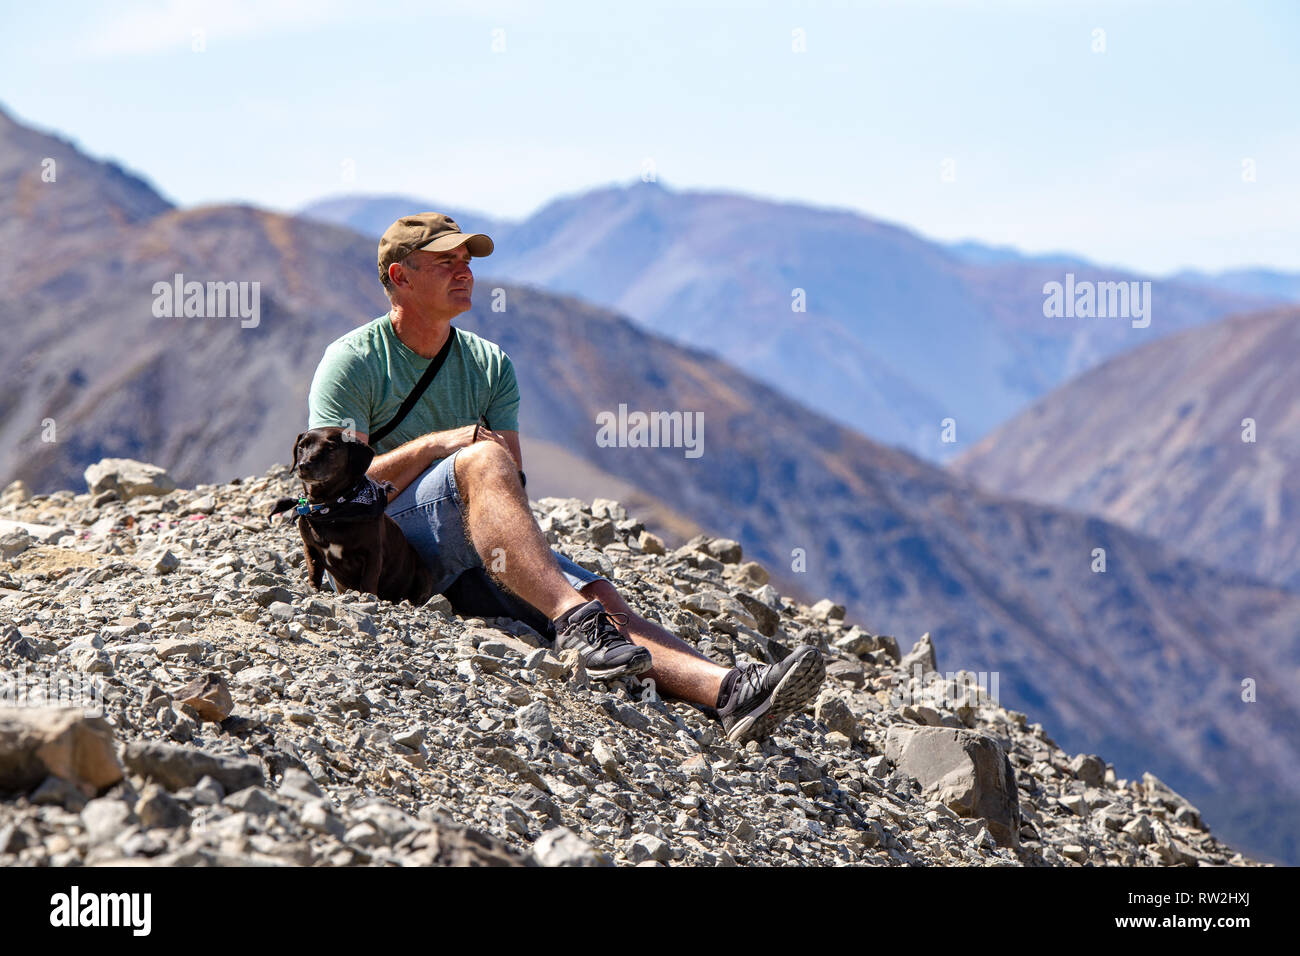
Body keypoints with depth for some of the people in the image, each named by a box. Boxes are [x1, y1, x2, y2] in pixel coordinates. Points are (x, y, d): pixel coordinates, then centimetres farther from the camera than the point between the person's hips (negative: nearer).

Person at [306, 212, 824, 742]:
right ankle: (573, 619, -46)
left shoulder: (490, 366, 16)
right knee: (484, 458, -32)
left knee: (598, 594, -21)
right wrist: (435, 445, -18)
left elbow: (513, 486, 8)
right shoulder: (352, 362, 1)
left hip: (479, 557, 5)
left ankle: (728, 689, -42)